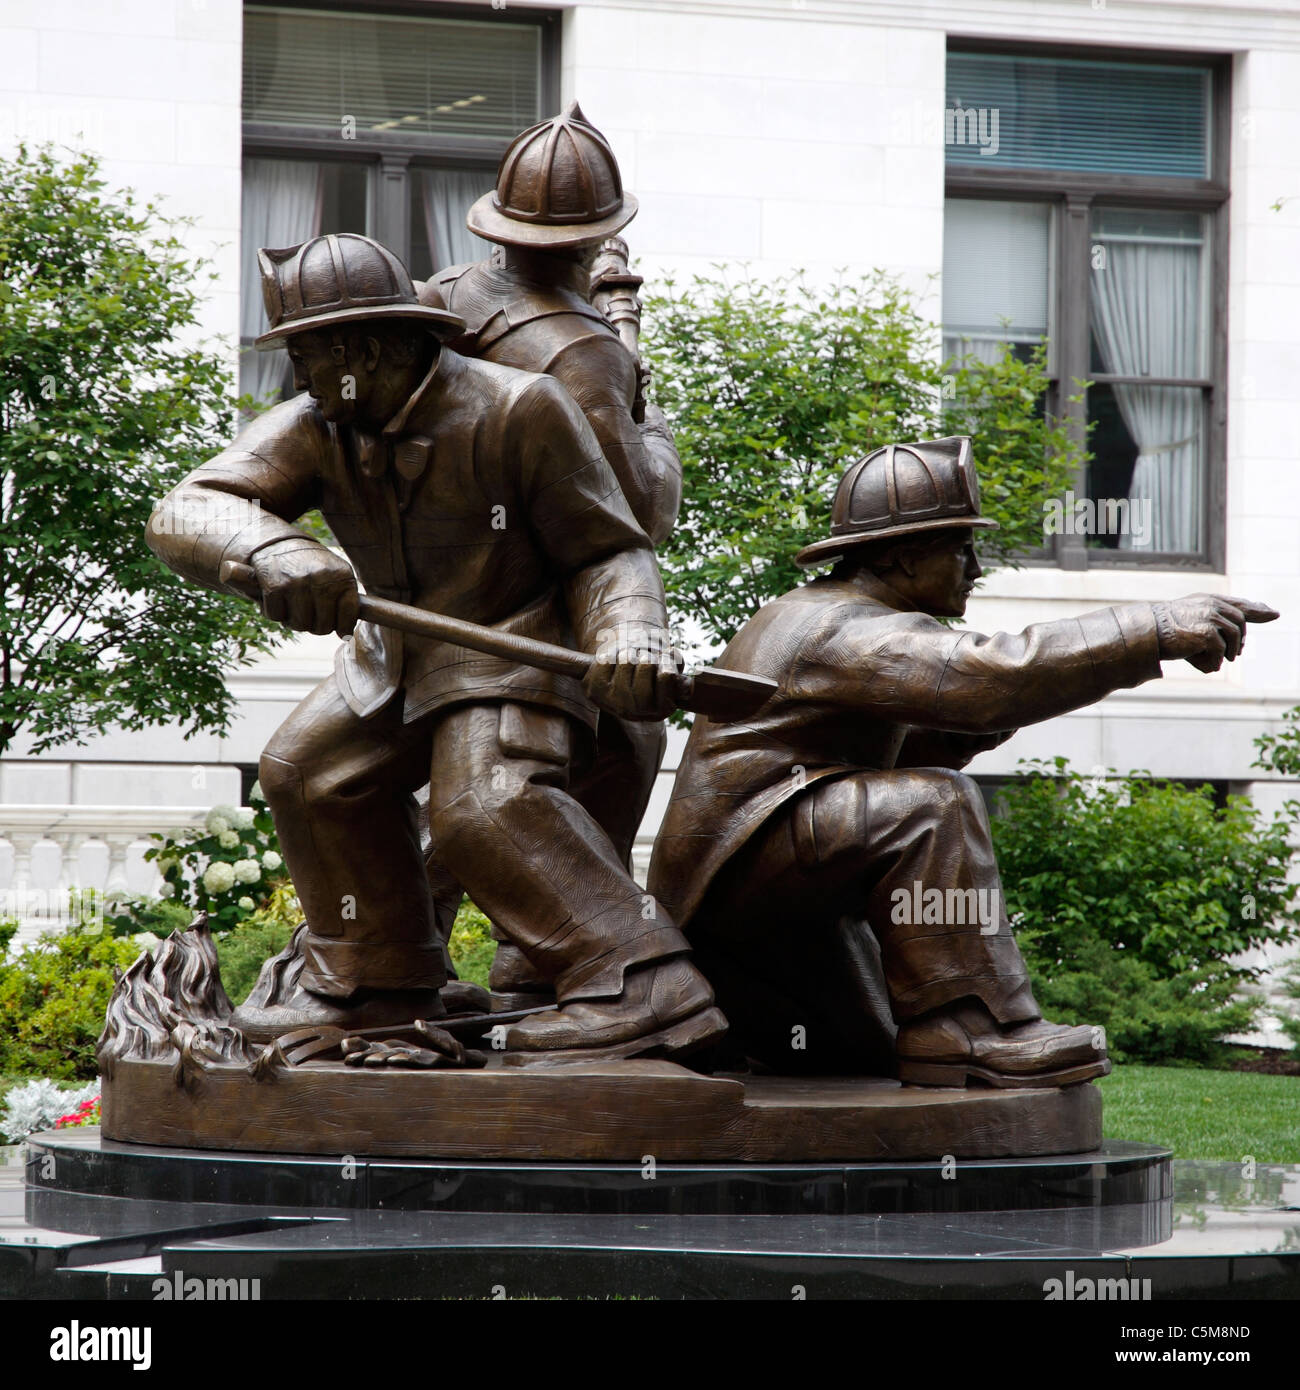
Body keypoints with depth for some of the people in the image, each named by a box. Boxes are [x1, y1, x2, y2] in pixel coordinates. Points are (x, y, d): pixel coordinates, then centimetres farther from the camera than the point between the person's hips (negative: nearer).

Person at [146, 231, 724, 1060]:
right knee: (316, 775, 10)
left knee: (489, 809, -28)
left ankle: (641, 990, -34)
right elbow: (186, 517, -30)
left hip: (517, 645, -7)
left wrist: (630, 641, -40)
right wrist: (273, 553, -54)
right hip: (400, 655, 7)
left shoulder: (517, 411, -26)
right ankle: (378, 980, 24)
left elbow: (605, 554, -17)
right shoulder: (315, 430, -15)